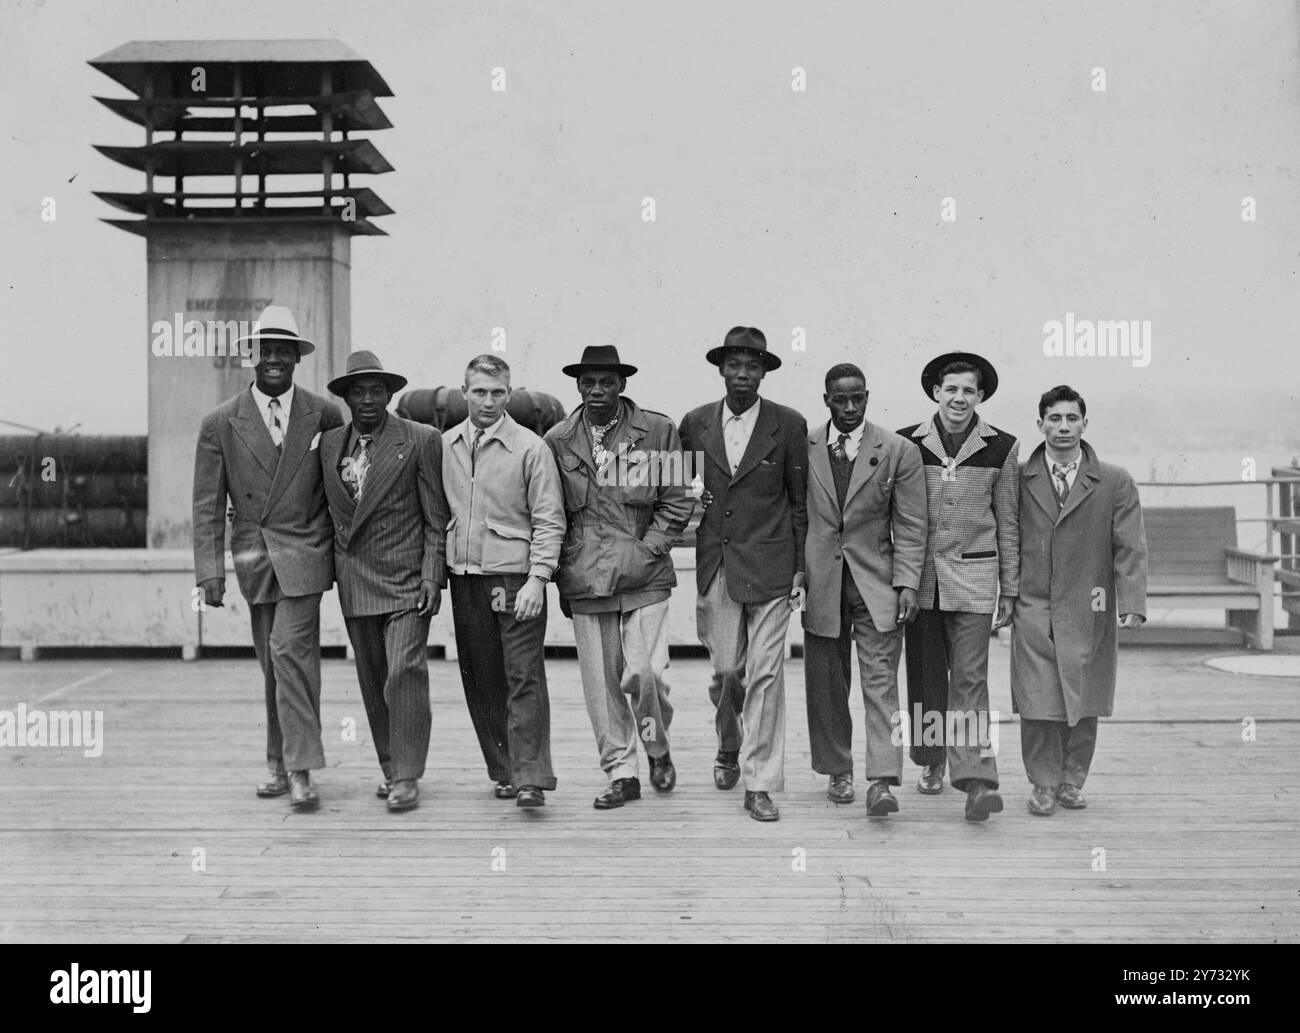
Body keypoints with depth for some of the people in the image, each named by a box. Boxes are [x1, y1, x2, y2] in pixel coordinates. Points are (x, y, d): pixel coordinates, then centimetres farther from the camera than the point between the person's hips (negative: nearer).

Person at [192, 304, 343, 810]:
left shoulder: (325, 415, -1)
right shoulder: (220, 423, 1)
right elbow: (208, 505, 1)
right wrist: (209, 571, -5)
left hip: (303, 555, -2)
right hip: (253, 558, 2)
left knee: (290, 651, -14)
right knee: (273, 665, 10)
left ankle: (300, 769, -8)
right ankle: (279, 764, 22)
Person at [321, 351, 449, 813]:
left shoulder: (421, 441, -3)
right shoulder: (329, 444, 9)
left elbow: (436, 518, -3)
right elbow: (331, 512, 17)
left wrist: (433, 575, -9)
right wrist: (333, 570, 10)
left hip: (405, 579, -5)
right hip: (354, 582, 5)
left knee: (404, 674, -12)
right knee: (372, 682, 10)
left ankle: (407, 778, -6)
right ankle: (389, 767, 21)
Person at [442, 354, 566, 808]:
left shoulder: (530, 447, -4)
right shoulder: (444, 446, 8)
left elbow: (549, 520, -5)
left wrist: (537, 579, -13)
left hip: (516, 578, -4)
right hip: (464, 579, 5)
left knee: (524, 679, -7)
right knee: (480, 681, 9)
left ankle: (531, 779, -5)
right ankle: (504, 771, 21)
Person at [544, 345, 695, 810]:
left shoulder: (658, 431, 2)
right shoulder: (557, 441, 7)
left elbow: (678, 500, 3)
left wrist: (646, 550, -6)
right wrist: (562, 574, 7)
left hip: (643, 577, -2)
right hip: (585, 581, 2)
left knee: (644, 674, -10)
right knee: (601, 683, 4)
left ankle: (658, 749, 20)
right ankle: (622, 774, 18)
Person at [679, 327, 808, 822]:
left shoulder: (789, 425, 0)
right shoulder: (695, 424, 6)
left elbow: (801, 502, 2)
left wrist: (801, 569, -1)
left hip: (770, 567, -2)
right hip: (715, 567, 2)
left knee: (765, 675, -3)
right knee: (725, 670, 6)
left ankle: (759, 784, 5)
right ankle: (728, 749, 35)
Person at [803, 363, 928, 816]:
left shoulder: (899, 452, 0)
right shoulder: (802, 448, 3)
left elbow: (910, 525, 0)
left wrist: (907, 583, -8)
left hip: (877, 582, -2)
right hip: (819, 582, 2)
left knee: (881, 681, -7)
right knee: (825, 685, 9)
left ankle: (882, 780, -7)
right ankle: (838, 771, 23)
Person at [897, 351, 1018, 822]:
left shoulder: (1001, 447, 2)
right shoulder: (907, 443, 2)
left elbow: (1008, 522, 7)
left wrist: (1009, 589, 7)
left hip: (973, 578, -1)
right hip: (919, 575, 2)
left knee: (970, 677, -7)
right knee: (925, 675, 9)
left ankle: (977, 781, -8)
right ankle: (932, 762, 26)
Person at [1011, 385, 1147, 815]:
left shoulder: (1116, 483, 4)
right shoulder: (1017, 479, 5)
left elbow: (1130, 549, -2)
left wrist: (1131, 604, -13)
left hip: (1088, 611, 0)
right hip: (1033, 610, 0)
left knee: (1083, 704, 7)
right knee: (1037, 702, -2)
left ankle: (1072, 780, 25)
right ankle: (1044, 784, 13)